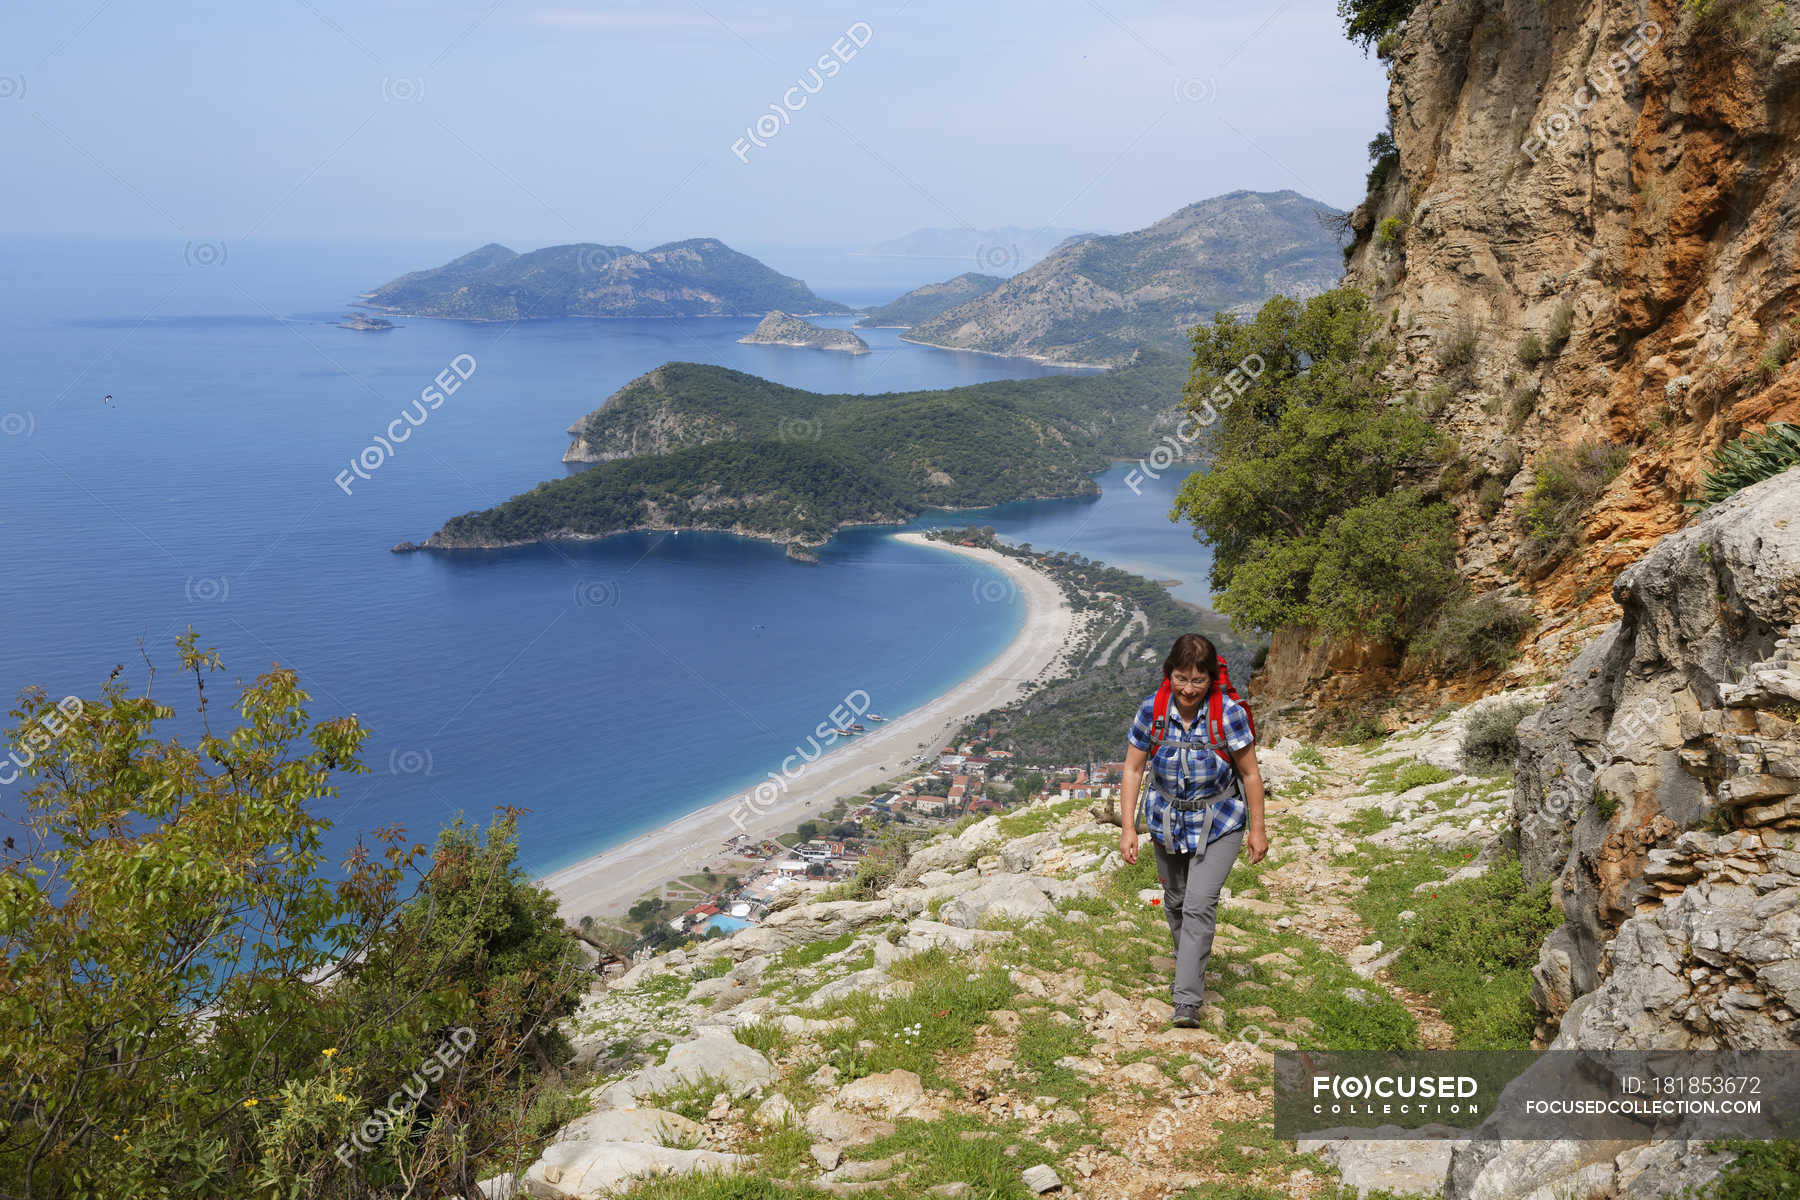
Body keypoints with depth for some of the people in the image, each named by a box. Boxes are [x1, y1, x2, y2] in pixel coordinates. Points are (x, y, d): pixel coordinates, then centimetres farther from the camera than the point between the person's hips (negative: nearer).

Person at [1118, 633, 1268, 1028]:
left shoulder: (1230, 714, -21)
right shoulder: (1150, 712, -15)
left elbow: (1250, 773, -10)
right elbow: (1133, 770, -6)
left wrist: (1257, 829, -6)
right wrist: (1128, 828, -9)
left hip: (1218, 824, -3)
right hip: (1168, 822, 3)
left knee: (1199, 905, -14)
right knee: (1175, 901, 18)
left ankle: (1187, 1001, -11)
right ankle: (1190, 965, 45)